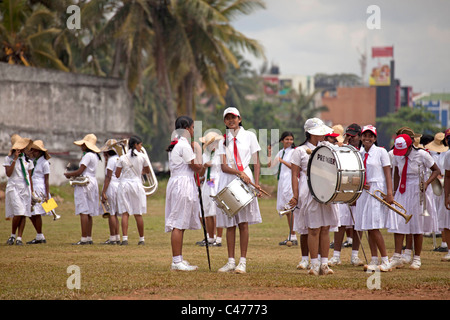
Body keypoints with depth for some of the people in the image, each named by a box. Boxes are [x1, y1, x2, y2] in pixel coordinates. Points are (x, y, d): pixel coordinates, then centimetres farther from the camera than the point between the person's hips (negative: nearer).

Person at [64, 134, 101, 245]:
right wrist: (73, 175, 13)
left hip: (85, 184, -10)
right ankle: (89, 238, 13)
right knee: (89, 213, 11)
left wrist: (69, 174, 0)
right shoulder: (94, 156, 16)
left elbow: (80, 171, -16)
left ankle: (84, 239, -13)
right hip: (92, 182, 10)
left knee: (84, 212, -10)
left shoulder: (88, 155, -13)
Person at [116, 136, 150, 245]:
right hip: (136, 184, 0)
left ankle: (124, 238, -12)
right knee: (138, 214, 7)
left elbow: (117, 174, -2)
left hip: (124, 184, 0)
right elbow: (147, 171, 12)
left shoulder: (122, 158, -1)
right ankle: (141, 239, 13)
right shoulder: (141, 156, -1)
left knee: (125, 213, -1)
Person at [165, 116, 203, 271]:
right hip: (184, 184, -10)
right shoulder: (184, 145, -12)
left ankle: (178, 260, 14)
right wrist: (197, 149, 1)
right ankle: (177, 262, -9)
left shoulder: (175, 145, 17)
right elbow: (197, 167, -10)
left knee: (180, 224, 11)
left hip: (175, 182, 10)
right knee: (179, 224, -9)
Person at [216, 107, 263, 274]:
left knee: (243, 222, -6)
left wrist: (256, 183, -6)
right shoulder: (223, 140, 11)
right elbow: (223, 166, 1)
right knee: (229, 224, 2)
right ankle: (231, 262, 5)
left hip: (245, 180, -2)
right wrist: (239, 173, -17)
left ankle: (242, 262, -4)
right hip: (227, 181, 2)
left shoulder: (249, 136, 7)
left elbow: (256, 162, 5)